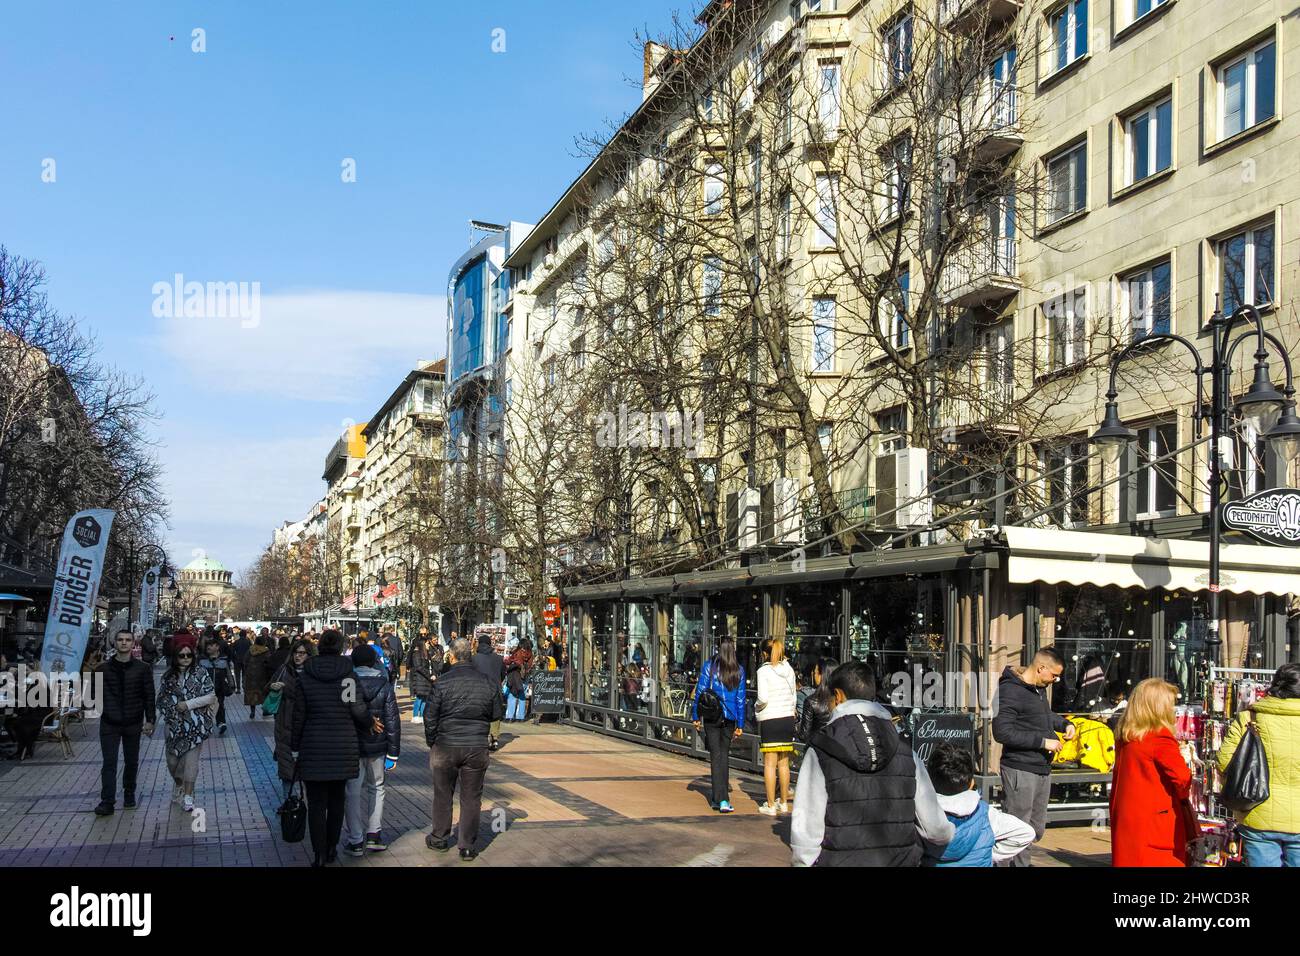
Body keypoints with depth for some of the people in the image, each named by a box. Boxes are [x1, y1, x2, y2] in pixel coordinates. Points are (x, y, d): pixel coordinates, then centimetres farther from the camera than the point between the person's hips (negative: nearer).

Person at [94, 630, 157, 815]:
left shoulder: (142, 669, 1)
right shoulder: (103, 669, 2)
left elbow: (149, 696, 2)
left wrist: (150, 720, -3)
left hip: (133, 723, 1)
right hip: (109, 723, 0)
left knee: (131, 761, 11)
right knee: (109, 763, -5)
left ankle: (129, 794, 29)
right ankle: (107, 802, -4)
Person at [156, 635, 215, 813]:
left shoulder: (201, 673, -5)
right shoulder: (168, 675, 4)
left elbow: (211, 697, -8)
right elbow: (161, 700, 12)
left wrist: (188, 704, -15)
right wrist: (167, 719, 4)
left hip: (195, 726, -3)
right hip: (174, 725, 3)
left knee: (191, 760, -4)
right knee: (173, 760, 9)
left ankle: (188, 797, 2)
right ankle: (178, 783, 40)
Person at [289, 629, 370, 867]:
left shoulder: (304, 677, -2)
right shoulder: (348, 674, -6)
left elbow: (298, 716, -1)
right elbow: (358, 710, -10)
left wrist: (295, 748, 6)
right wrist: (370, 722, 12)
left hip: (314, 748, -1)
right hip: (344, 747, 1)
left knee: (316, 803, 3)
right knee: (337, 799, 16)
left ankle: (319, 855, 1)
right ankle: (331, 849, 23)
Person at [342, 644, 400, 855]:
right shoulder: (385, 686, -4)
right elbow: (393, 720, -4)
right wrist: (393, 752, 0)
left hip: (352, 746, -2)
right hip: (378, 746, 2)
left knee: (353, 792, 6)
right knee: (376, 788, 19)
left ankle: (355, 841, 8)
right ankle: (374, 834, 20)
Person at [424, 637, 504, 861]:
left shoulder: (442, 683, -10)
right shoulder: (488, 683, -3)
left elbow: (430, 716, -7)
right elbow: (497, 714, 7)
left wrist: (431, 742, 7)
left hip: (446, 746, -1)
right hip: (477, 748, 1)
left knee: (443, 794, 15)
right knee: (471, 798, 8)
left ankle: (439, 839, 27)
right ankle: (467, 846, 11)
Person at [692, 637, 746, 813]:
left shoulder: (710, 667, -5)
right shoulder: (739, 670, 1)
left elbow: (700, 691, -5)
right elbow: (741, 698, 4)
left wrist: (696, 716, 3)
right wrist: (740, 724, 10)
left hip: (712, 717, -2)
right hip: (729, 718, 2)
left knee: (716, 756, 1)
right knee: (724, 755, 15)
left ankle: (721, 799, -5)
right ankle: (720, 797, 21)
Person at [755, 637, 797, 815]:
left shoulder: (764, 671, -10)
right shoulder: (789, 670, 7)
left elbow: (763, 698, -17)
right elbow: (793, 696, 12)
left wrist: (756, 705, 3)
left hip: (770, 720, -5)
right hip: (788, 718, 5)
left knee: (770, 763, 0)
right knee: (784, 763, 12)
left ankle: (770, 805, 1)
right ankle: (784, 802, 18)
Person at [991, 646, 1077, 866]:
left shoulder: (1040, 687, 12)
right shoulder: (1010, 690, -18)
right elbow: (1002, 732, -24)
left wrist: (1065, 724, 10)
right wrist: (1043, 741, -20)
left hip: (1042, 769, 9)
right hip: (1020, 771, -9)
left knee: (1036, 828, 16)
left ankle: (1022, 863, 29)